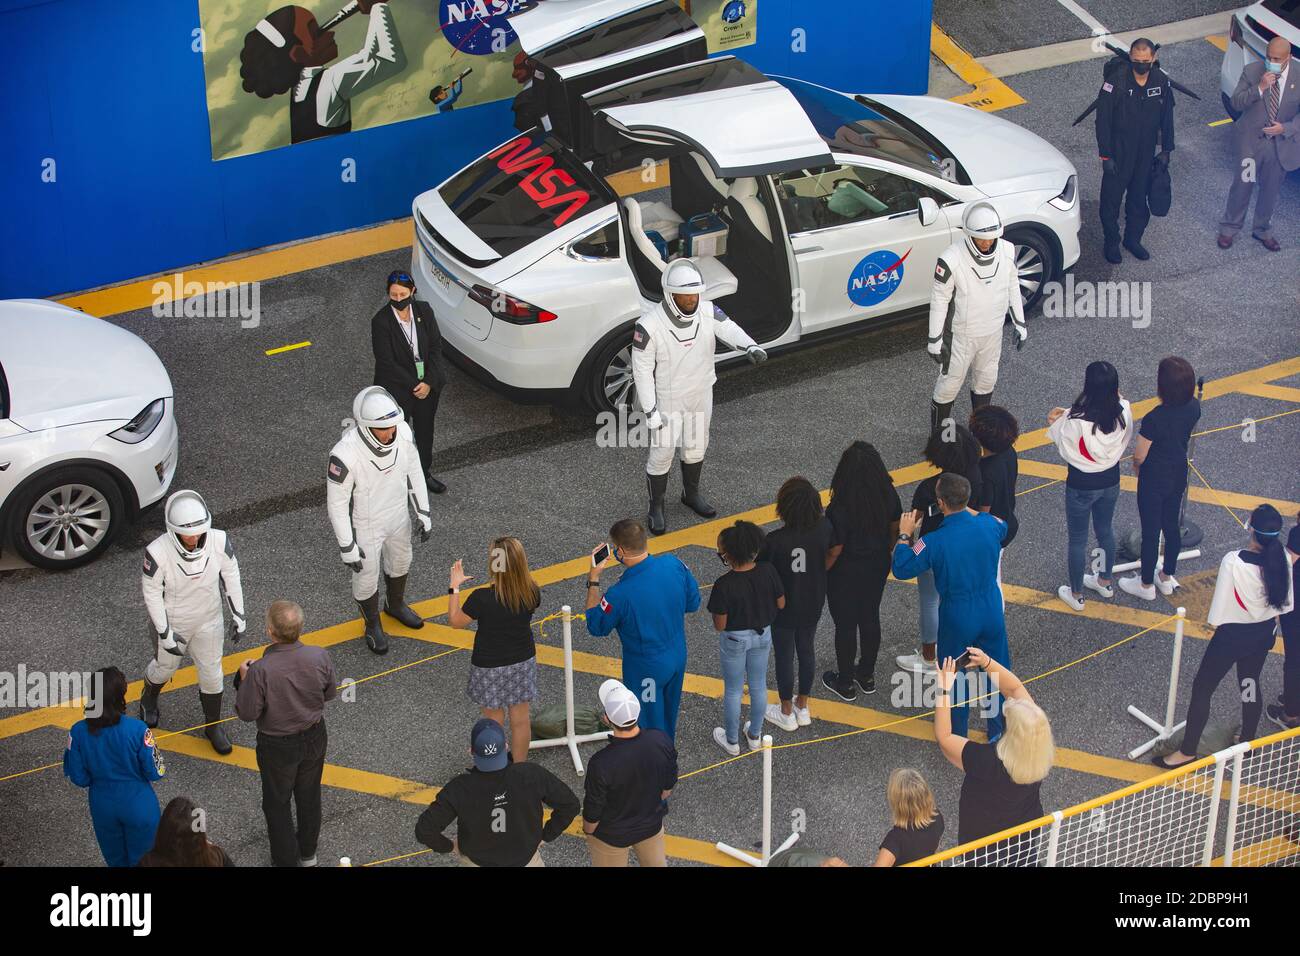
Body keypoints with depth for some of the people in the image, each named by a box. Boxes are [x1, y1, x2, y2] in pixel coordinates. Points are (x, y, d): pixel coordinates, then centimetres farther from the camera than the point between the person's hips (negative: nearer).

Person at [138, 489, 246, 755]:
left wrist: (238, 615, -2)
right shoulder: (158, 553, -34)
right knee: (165, 667, 24)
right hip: (172, 622, -2)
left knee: (211, 673, 16)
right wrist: (165, 634, -15)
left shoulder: (219, 541, -26)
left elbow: (231, 577, -8)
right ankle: (148, 699, 59)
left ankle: (213, 725, 41)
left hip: (209, 621, 2)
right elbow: (152, 593, -19)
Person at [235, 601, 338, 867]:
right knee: (309, 795, 27)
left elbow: (247, 713, -21)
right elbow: (330, 693, -5)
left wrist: (245, 678, -7)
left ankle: (287, 859, 37)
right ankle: (308, 852, 47)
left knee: (277, 803, 21)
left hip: (278, 745, -4)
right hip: (315, 738, 4)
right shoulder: (319, 657, -23)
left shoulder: (260, 671, -34)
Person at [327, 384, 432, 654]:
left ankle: (396, 605, 61)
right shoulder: (345, 454, -40)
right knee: (367, 577, 20)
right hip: (364, 526, -5)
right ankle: (373, 625, 50)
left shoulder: (402, 430, -24)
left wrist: (423, 513, 2)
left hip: (397, 515, 5)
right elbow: (336, 502, -25)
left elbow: (413, 471, -5)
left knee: (400, 561, 29)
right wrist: (347, 547, -16)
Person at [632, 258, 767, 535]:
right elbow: (642, 369, -19)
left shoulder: (708, 312, -14)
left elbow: (729, 330, -29)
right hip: (667, 400, -5)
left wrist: (750, 346, -52)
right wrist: (650, 410, -19)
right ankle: (656, 508, 27)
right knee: (662, 454, 5)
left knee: (696, 448, 22)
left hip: (701, 396, 5)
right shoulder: (650, 324, -26)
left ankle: (691, 494, 47)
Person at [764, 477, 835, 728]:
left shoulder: (776, 540, -32)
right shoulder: (825, 527, -19)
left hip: (783, 607, -4)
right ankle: (802, 707, 40)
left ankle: (786, 713, 33)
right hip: (813, 604, 4)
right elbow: (830, 558, -1)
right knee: (806, 649, 23)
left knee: (784, 656, 15)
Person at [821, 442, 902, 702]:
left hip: (846, 574, -5)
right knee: (870, 619, 23)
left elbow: (834, 552, -23)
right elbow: (895, 530, 0)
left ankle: (846, 684, 32)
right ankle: (867, 677, 41)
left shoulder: (840, 509, -32)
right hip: (877, 568, 5)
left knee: (845, 625, 15)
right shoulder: (889, 496, -16)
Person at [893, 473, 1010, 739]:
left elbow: (901, 569, -14)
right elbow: (1003, 527, 13)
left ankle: (956, 734, 31)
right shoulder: (990, 524, -14)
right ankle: (999, 729, 34)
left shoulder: (934, 542, -26)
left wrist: (904, 535, -2)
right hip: (991, 613, 3)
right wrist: (969, 510, 17)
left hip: (957, 619, -3)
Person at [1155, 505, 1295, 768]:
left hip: (1232, 635, -5)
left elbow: (1217, 616, -22)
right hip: (1264, 633, 6)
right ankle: (1248, 741, 45)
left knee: (1202, 689, 10)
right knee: (1250, 685, 26)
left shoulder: (1233, 562, -30)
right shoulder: (1282, 559, -15)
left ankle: (1187, 751, 19)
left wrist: (1213, 620, 0)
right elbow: (1285, 602, 0)